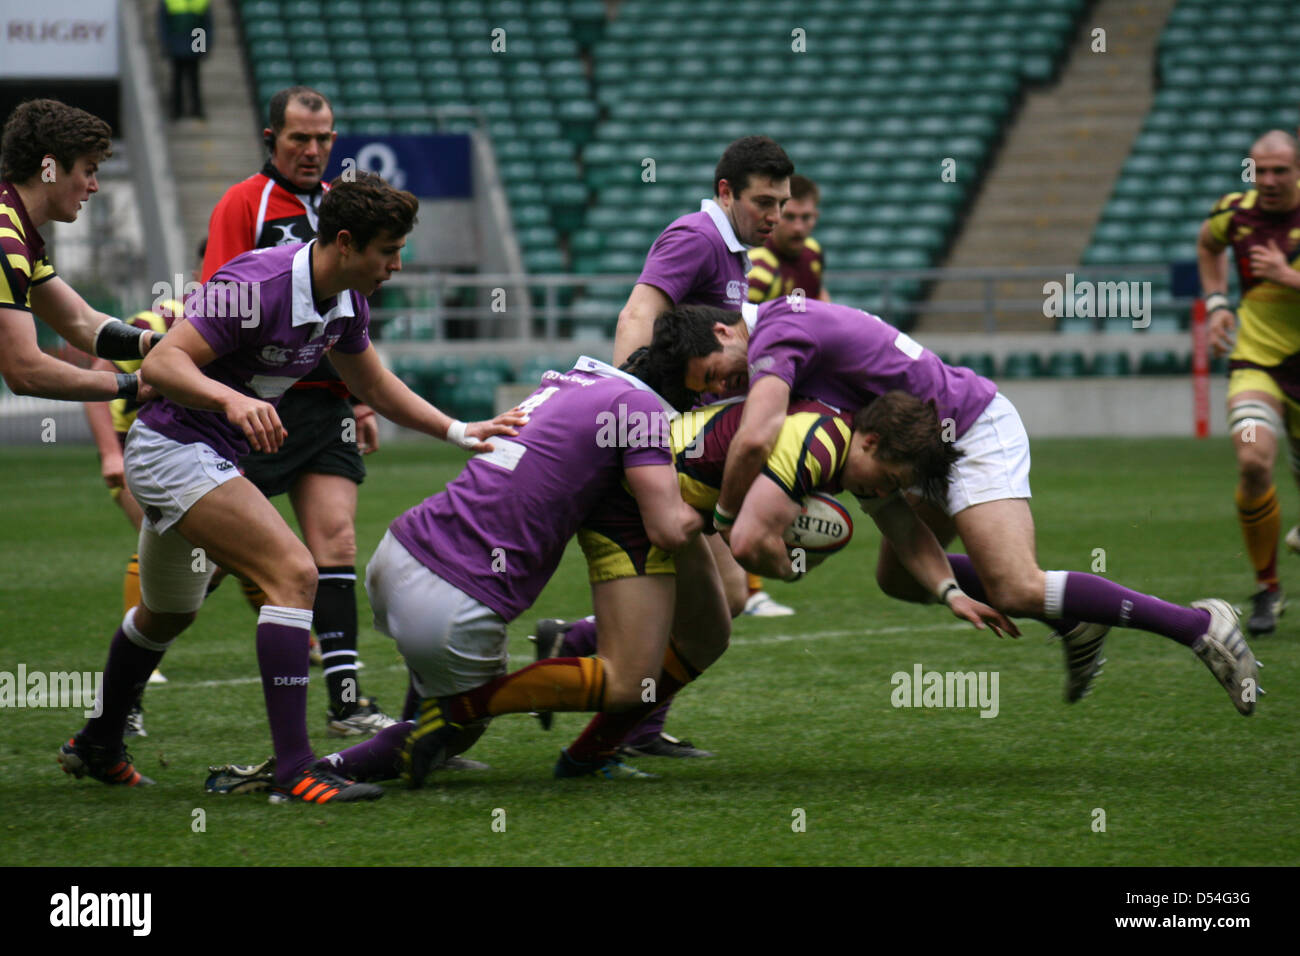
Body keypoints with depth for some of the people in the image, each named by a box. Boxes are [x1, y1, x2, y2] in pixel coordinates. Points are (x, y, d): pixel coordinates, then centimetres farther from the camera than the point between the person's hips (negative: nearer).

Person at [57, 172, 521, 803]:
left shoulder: (347, 302, 1)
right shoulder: (257, 285, -26)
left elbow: (375, 385, 18)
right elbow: (162, 363, -29)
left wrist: (459, 432, 13)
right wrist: (232, 399, -45)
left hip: (212, 457, 10)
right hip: (175, 449, -10)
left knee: (167, 613, 28)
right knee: (293, 574, -23)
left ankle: (97, 746, 49)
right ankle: (293, 769, -26)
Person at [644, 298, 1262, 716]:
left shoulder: (774, 337, -20)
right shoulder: (786, 321, 11)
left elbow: (754, 439, -36)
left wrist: (725, 518, -20)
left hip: (975, 433, -11)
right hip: (938, 446, 11)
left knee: (1016, 591, -21)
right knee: (897, 576, 17)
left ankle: (1197, 626, -16)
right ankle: (1074, 621, 20)